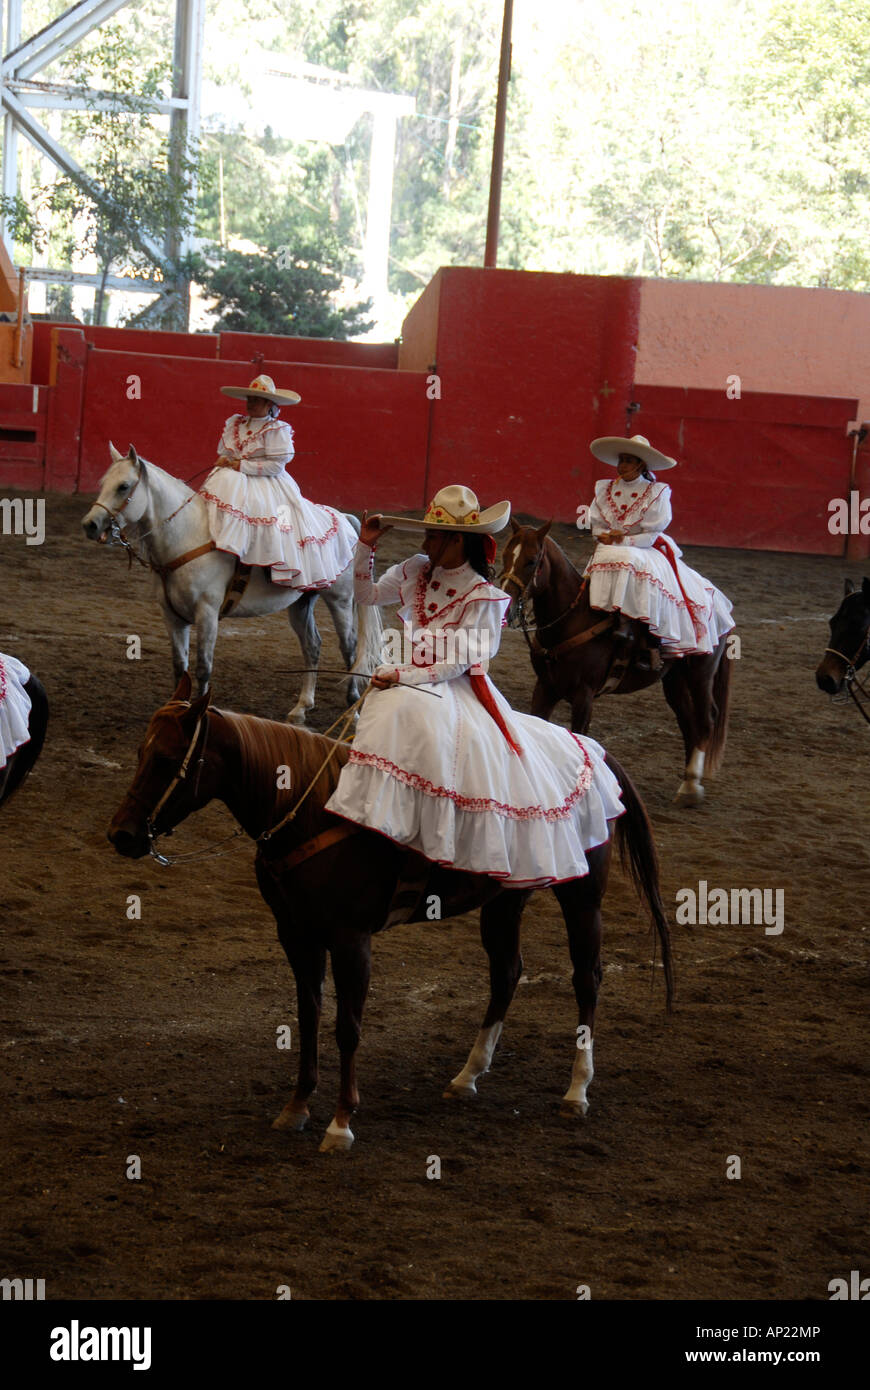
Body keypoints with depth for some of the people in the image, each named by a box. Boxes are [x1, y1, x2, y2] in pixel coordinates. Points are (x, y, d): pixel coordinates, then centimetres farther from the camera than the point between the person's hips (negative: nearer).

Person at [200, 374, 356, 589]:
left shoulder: (277, 430, -7)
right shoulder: (234, 424, 12)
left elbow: (277, 464, -13)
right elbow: (224, 452, 18)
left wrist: (243, 466, -16)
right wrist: (224, 461, -8)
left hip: (268, 485, -7)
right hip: (237, 479, 7)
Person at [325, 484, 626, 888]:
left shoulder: (481, 597, -11)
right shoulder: (416, 572, 6)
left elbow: (458, 663, -14)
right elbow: (366, 594, 15)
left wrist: (404, 676, -21)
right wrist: (366, 545, 3)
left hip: (455, 689, -7)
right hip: (408, 682, 7)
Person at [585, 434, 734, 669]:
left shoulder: (656, 493, 0)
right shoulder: (605, 489, 12)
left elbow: (651, 534, -6)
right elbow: (596, 525, 11)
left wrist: (624, 540, -18)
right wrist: (607, 536, -12)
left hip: (645, 551, -3)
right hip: (610, 551, 3)